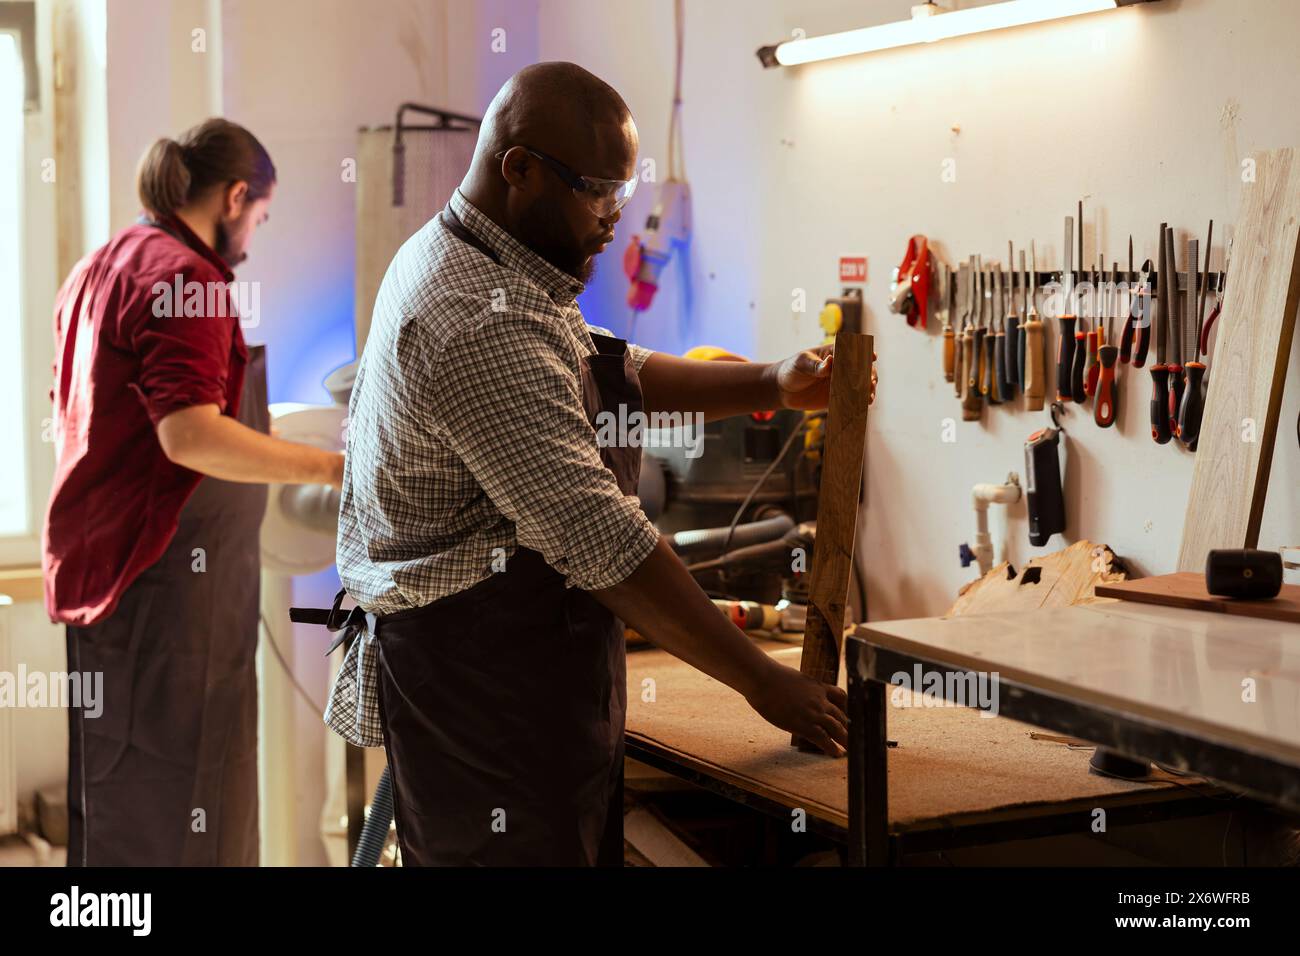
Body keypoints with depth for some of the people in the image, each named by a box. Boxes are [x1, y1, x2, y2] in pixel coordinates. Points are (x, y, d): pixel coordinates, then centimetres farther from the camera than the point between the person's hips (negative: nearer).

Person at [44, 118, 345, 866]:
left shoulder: (98, 268, 16)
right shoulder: (183, 277, -14)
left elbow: (67, 419, 25)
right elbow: (191, 435, -25)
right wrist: (334, 467, -23)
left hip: (97, 561, 10)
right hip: (168, 574, -10)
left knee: (109, 797, 14)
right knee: (170, 810, -6)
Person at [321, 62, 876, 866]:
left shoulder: (449, 255, 9)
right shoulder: (482, 325, -25)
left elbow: (614, 373, 19)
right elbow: (606, 545, -26)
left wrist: (774, 385, 3)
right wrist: (764, 682, -19)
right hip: (487, 697, -11)